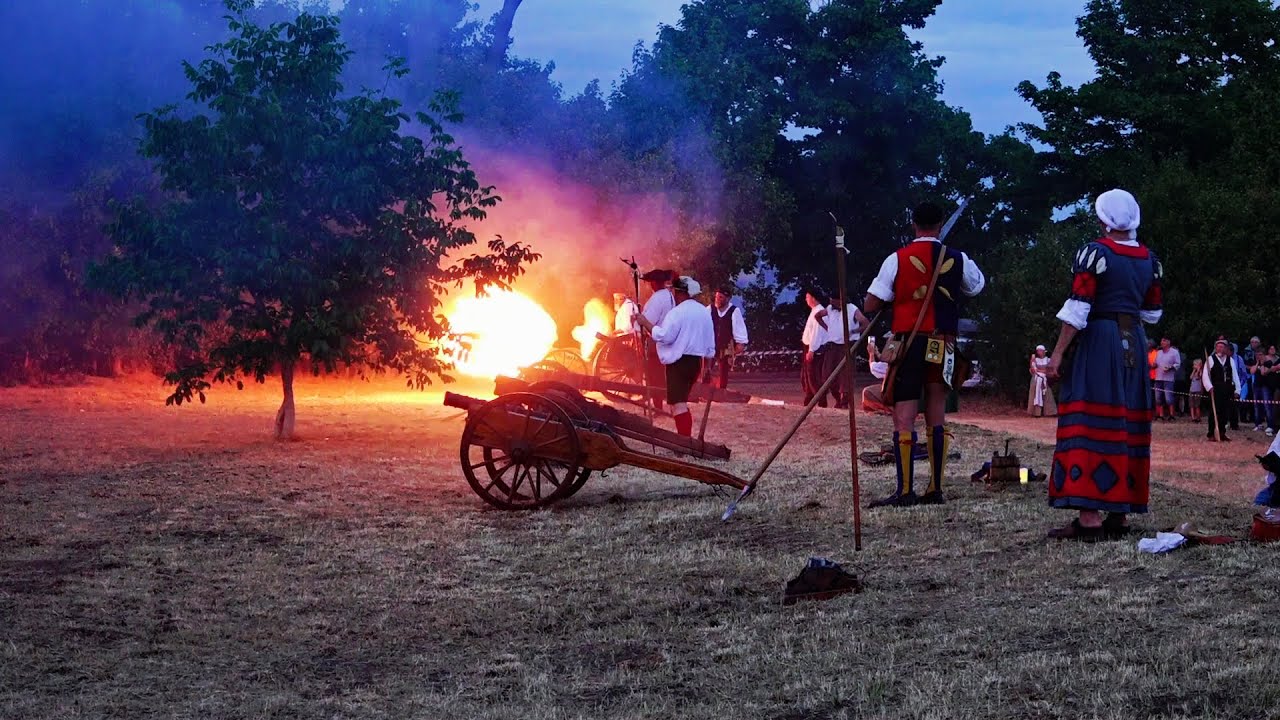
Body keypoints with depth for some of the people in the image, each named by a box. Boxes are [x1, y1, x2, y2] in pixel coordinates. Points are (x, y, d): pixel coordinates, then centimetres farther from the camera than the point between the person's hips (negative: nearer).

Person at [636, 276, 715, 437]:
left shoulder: (678, 312, -14)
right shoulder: (704, 312, 13)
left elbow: (663, 336, -20)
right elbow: (710, 343, 17)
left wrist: (645, 323, -12)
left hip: (679, 361, -9)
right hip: (696, 361, 9)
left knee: (678, 404, -14)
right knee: (681, 401, 22)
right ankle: (685, 437, 23)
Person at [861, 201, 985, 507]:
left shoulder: (897, 259, -4)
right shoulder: (958, 259, 4)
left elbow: (870, 305, -4)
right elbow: (976, 286, 24)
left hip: (909, 344, -3)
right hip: (943, 347, 3)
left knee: (904, 417, -4)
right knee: (936, 417, 11)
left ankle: (905, 491, -10)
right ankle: (935, 489, 12)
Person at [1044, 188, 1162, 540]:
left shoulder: (1095, 253, -9)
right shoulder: (1149, 260, 10)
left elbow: (1078, 309, -14)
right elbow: (1152, 313, 18)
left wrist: (1059, 352, -13)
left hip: (1097, 343, -6)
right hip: (1134, 345, 6)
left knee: (1090, 424, -8)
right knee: (1129, 427, 10)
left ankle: (1090, 517, -15)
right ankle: (1120, 514, 14)